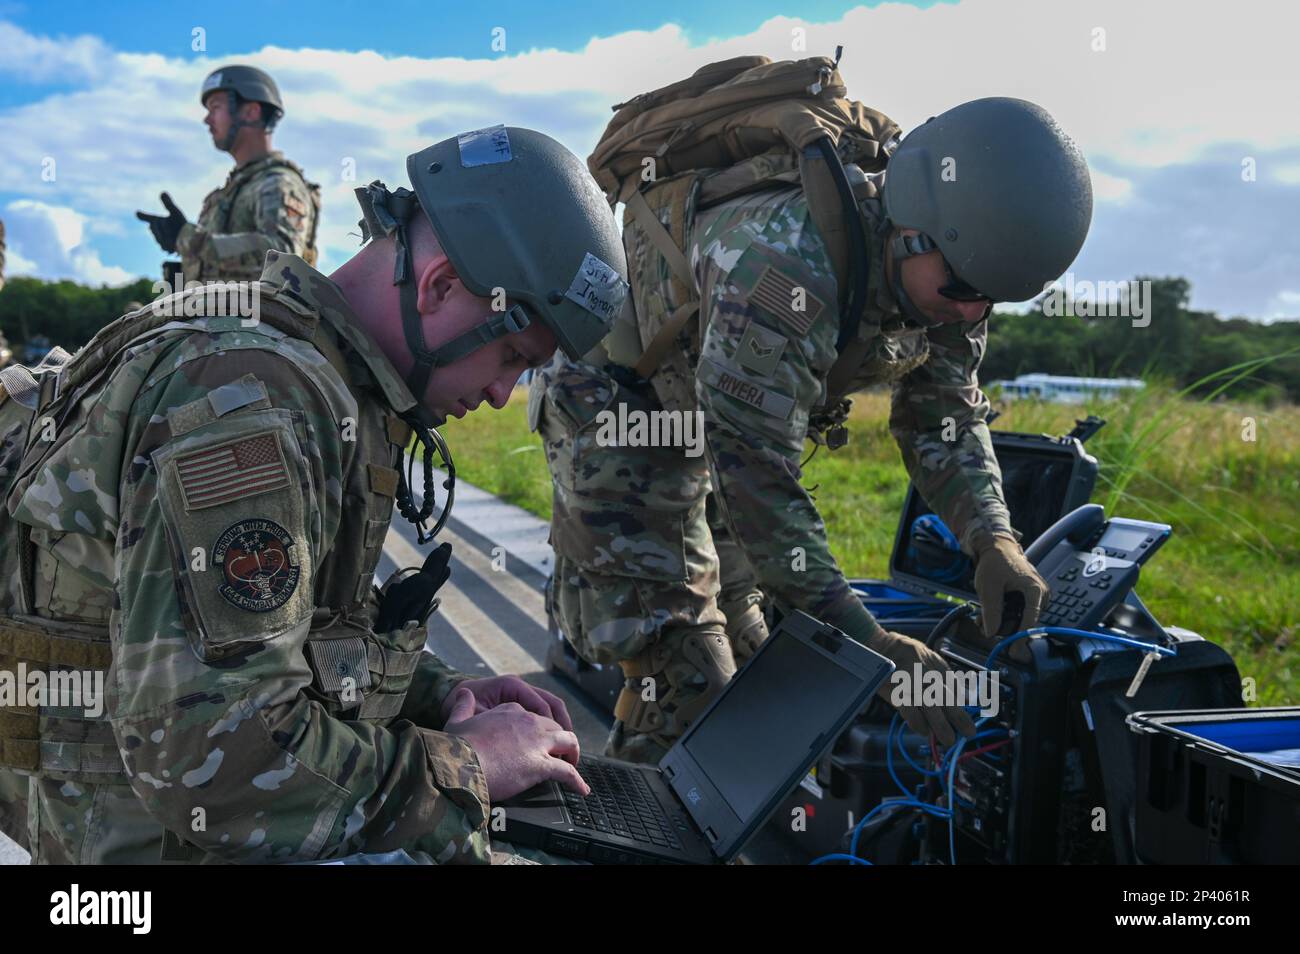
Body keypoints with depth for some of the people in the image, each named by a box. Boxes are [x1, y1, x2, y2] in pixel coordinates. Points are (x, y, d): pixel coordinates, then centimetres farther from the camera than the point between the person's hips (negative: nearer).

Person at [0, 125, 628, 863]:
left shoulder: (323, 389, 9)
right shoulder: (252, 396, -23)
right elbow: (208, 755, -28)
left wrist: (440, 693, 4)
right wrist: (461, 770, -17)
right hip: (168, 834, -9)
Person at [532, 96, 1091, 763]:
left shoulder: (950, 269, -15)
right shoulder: (784, 262, -41)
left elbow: (944, 415, -3)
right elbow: (756, 471, -41)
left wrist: (994, 540, -21)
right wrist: (869, 646, -41)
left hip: (703, 412, 8)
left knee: (740, 648, 15)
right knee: (683, 688, -14)